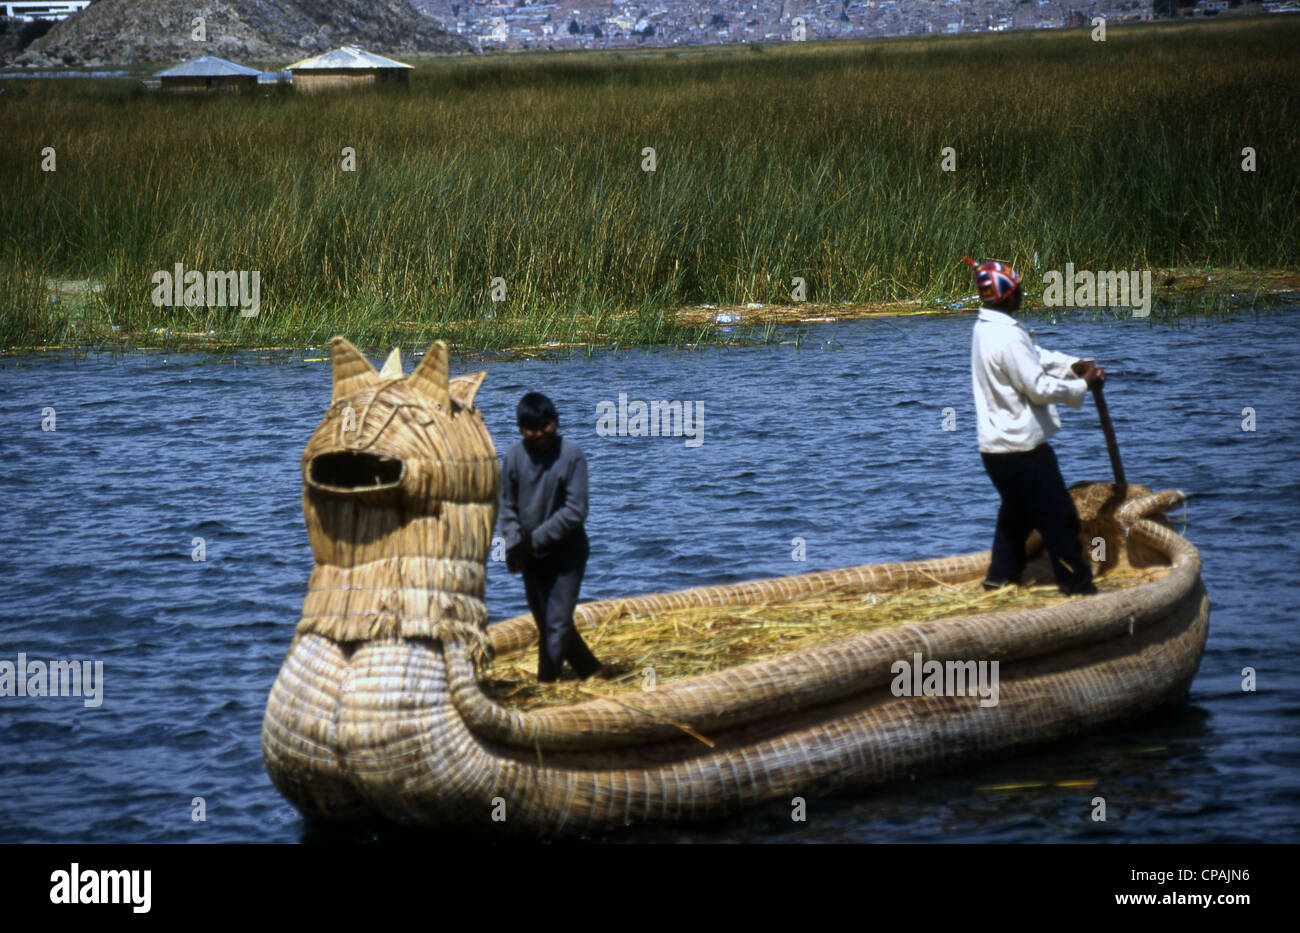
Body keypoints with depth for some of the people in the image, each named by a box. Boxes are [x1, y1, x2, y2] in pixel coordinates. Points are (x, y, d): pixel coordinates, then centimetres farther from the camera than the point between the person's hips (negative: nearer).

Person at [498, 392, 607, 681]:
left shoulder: (572, 456, -15)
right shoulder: (514, 456, -5)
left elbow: (575, 511, -17)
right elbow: (507, 506, 3)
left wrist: (536, 539, -18)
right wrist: (514, 546, -10)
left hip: (566, 551, -4)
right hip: (532, 556, 4)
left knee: (557, 623, -9)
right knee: (546, 623, 13)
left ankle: (545, 683, -5)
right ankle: (592, 669, 30)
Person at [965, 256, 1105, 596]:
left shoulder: (986, 328, 9)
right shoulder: (1008, 336, -24)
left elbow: (1036, 357, 16)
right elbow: (1039, 387, -21)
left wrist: (1073, 365, 4)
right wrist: (1082, 386, -8)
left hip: (995, 446, 10)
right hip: (1022, 447, -10)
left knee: (1016, 514, 24)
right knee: (1057, 517, -1)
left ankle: (1000, 580, 29)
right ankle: (1079, 586, 5)